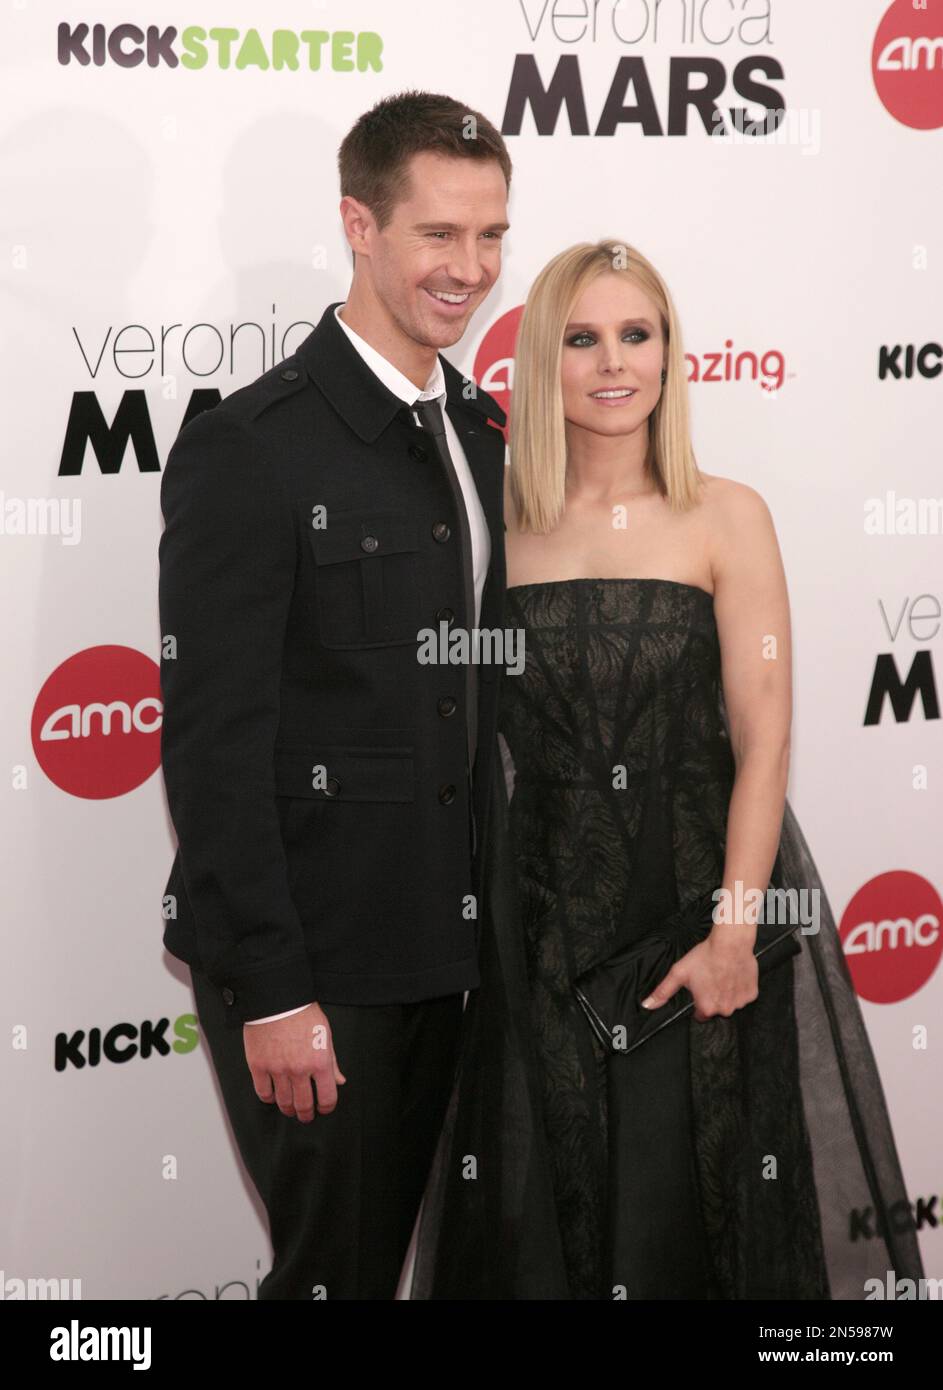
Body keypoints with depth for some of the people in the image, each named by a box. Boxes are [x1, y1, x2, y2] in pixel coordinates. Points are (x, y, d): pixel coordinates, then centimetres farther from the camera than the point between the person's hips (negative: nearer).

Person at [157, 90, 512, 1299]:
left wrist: (493, 922, 11)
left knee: (390, 1248, 18)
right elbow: (211, 739, -17)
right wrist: (272, 992, -18)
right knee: (333, 1266, 3)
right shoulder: (250, 448, -15)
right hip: (306, 961, -7)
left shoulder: (483, 435, 9)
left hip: (440, 950, 7)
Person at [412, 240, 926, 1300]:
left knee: (683, 1192, 7)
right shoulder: (501, 524, 3)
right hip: (542, 916, 2)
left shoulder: (725, 518, -4)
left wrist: (733, 930, -15)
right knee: (549, 1196, 12)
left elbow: (763, 738, -9)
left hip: (693, 887, -2)